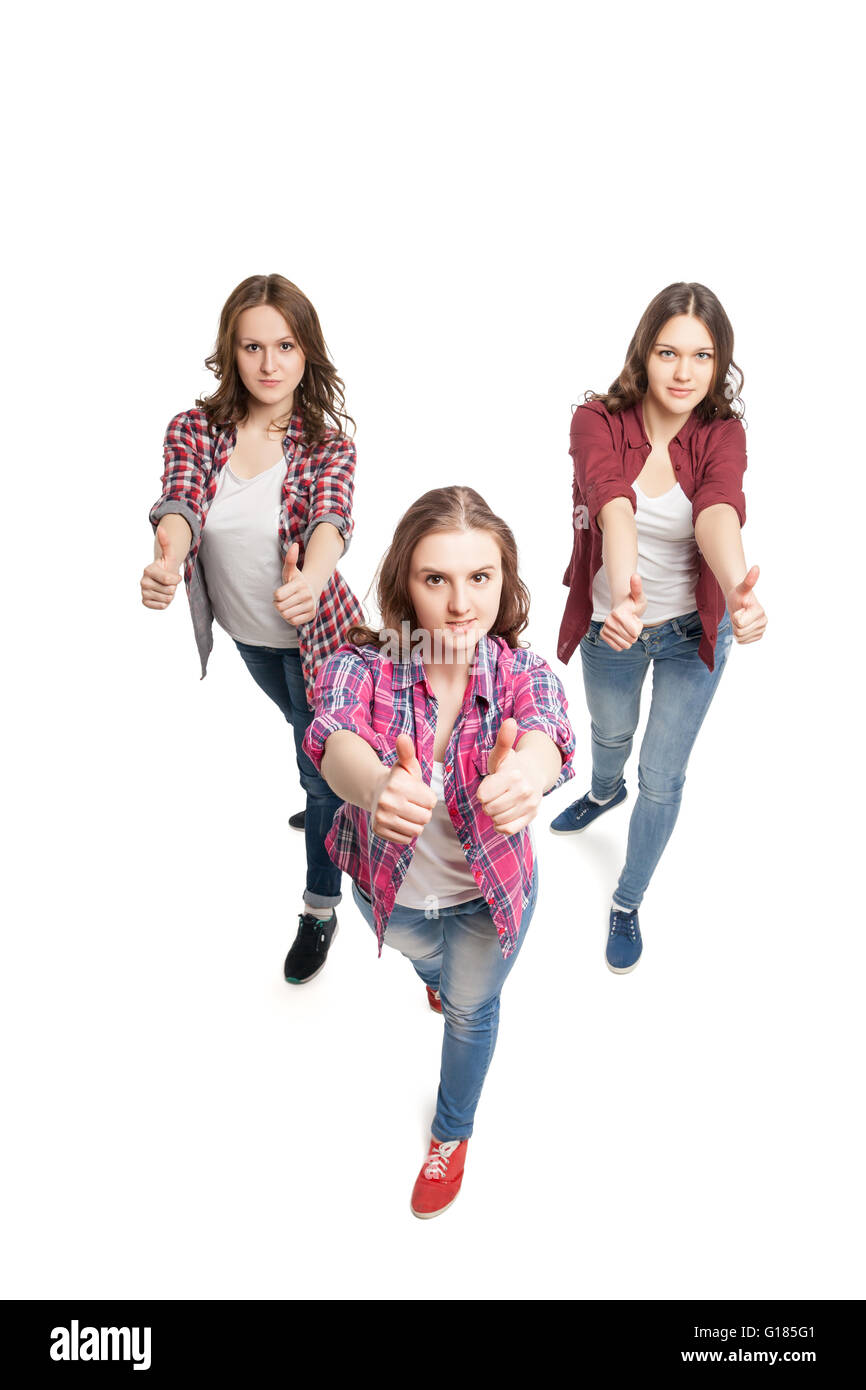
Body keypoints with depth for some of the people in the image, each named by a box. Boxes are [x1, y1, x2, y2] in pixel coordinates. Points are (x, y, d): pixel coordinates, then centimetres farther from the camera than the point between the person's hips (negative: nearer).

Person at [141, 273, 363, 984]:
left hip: (315, 632, -4)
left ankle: (321, 908, 26)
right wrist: (166, 561, -54)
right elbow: (179, 505, -29)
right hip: (247, 633, 4)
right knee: (309, 731, 31)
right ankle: (329, 797, 63)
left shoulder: (328, 442, -20)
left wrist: (311, 579, -61)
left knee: (322, 763, 4)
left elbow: (332, 517, -38)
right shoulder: (195, 430, -13)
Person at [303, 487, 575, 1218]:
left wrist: (523, 772, -76)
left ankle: (453, 1134, 55)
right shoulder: (362, 665, -29)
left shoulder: (524, 673, -28)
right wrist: (376, 787, -74)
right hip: (390, 890, 1)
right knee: (422, 957, 34)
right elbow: (337, 735, -50)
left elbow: (545, 733, -50)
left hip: (490, 893, -1)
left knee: (471, 1008, 23)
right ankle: (439, 973, 74)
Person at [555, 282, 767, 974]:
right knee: (611, 734, 28)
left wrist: (739, 586, -60)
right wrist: (624, 585, -60)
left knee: (663, 776, 8)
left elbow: (719, 511, -38)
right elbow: (611, 500, -41)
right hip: (612, 626, 1)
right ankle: (604, 791, 66)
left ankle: (628, 902, 34)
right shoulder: (598, 420, -20)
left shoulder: (723, 434, -17)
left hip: (692, 632, 0)